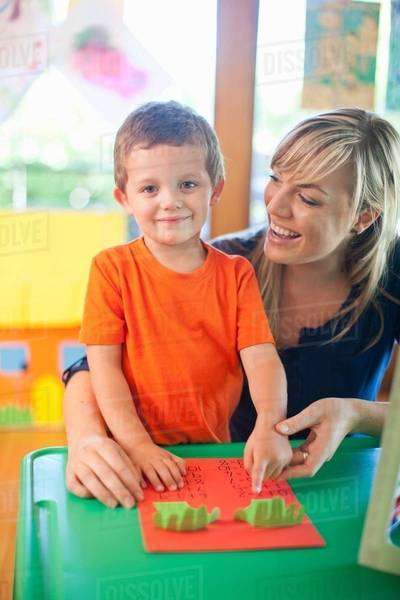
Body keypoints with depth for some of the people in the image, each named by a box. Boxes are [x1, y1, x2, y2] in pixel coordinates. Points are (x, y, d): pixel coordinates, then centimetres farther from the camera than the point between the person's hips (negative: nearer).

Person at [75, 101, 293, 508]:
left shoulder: (236, 274, 7)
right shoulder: (112, 268, 1)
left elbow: (261, 356, -3)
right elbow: (103, 364, -4)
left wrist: (269, 426, -21)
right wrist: (136, 444, -17)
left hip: (217, 452, 1)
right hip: (135, 457, -1)